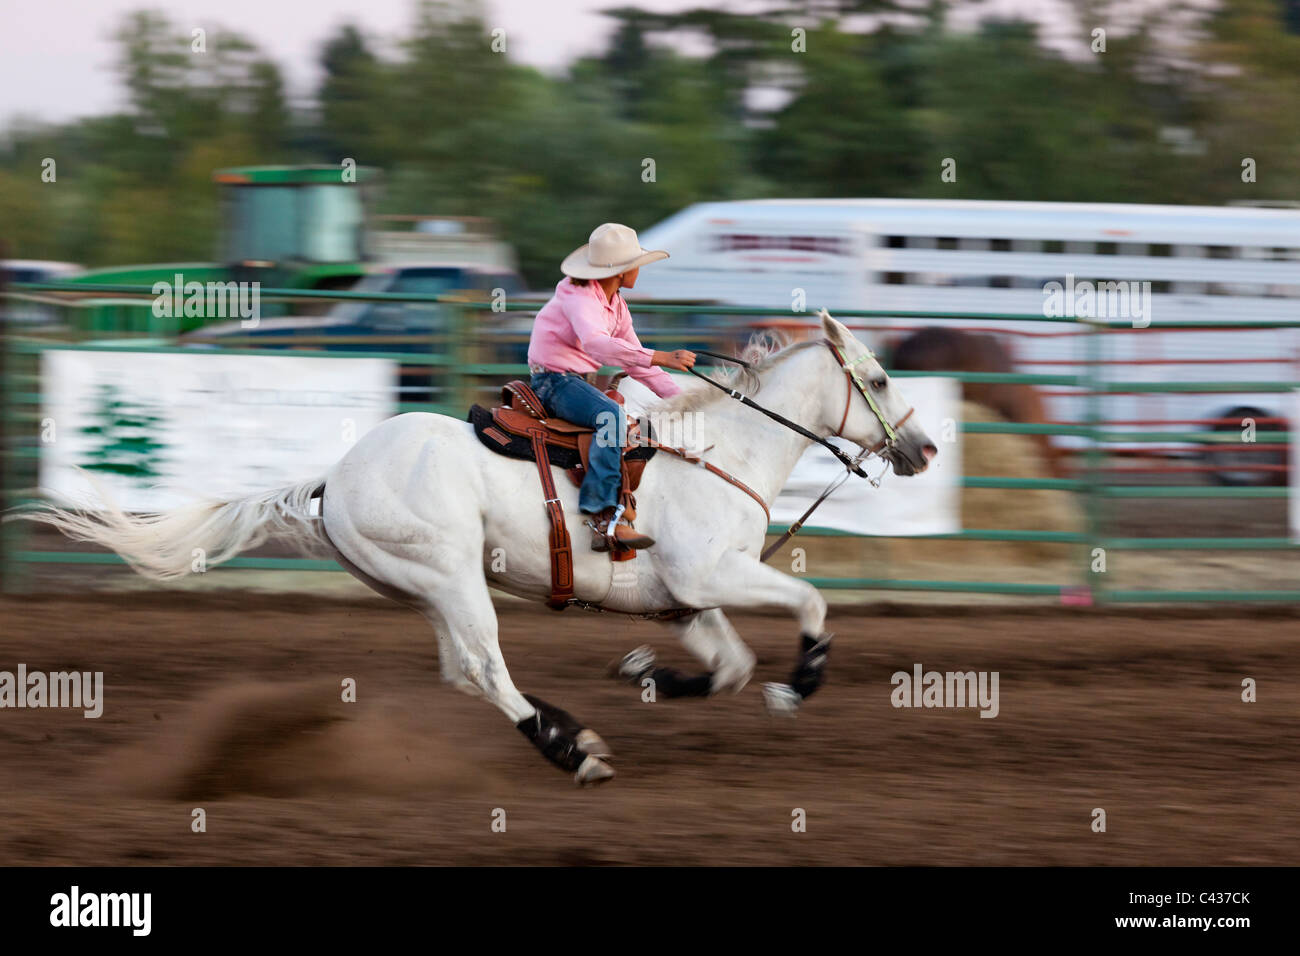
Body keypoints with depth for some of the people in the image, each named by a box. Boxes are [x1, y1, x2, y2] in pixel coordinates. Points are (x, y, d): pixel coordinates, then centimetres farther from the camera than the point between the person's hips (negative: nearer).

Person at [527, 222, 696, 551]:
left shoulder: (616, 305, 13)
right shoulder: (579, 298, -18)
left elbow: (634, 358, 18)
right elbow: (596, 343, -37)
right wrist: (659, 358, -46)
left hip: (582, 382, 10)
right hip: (554, 382, -10)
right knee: (612, 415, -33)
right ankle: (603, 516, -42)